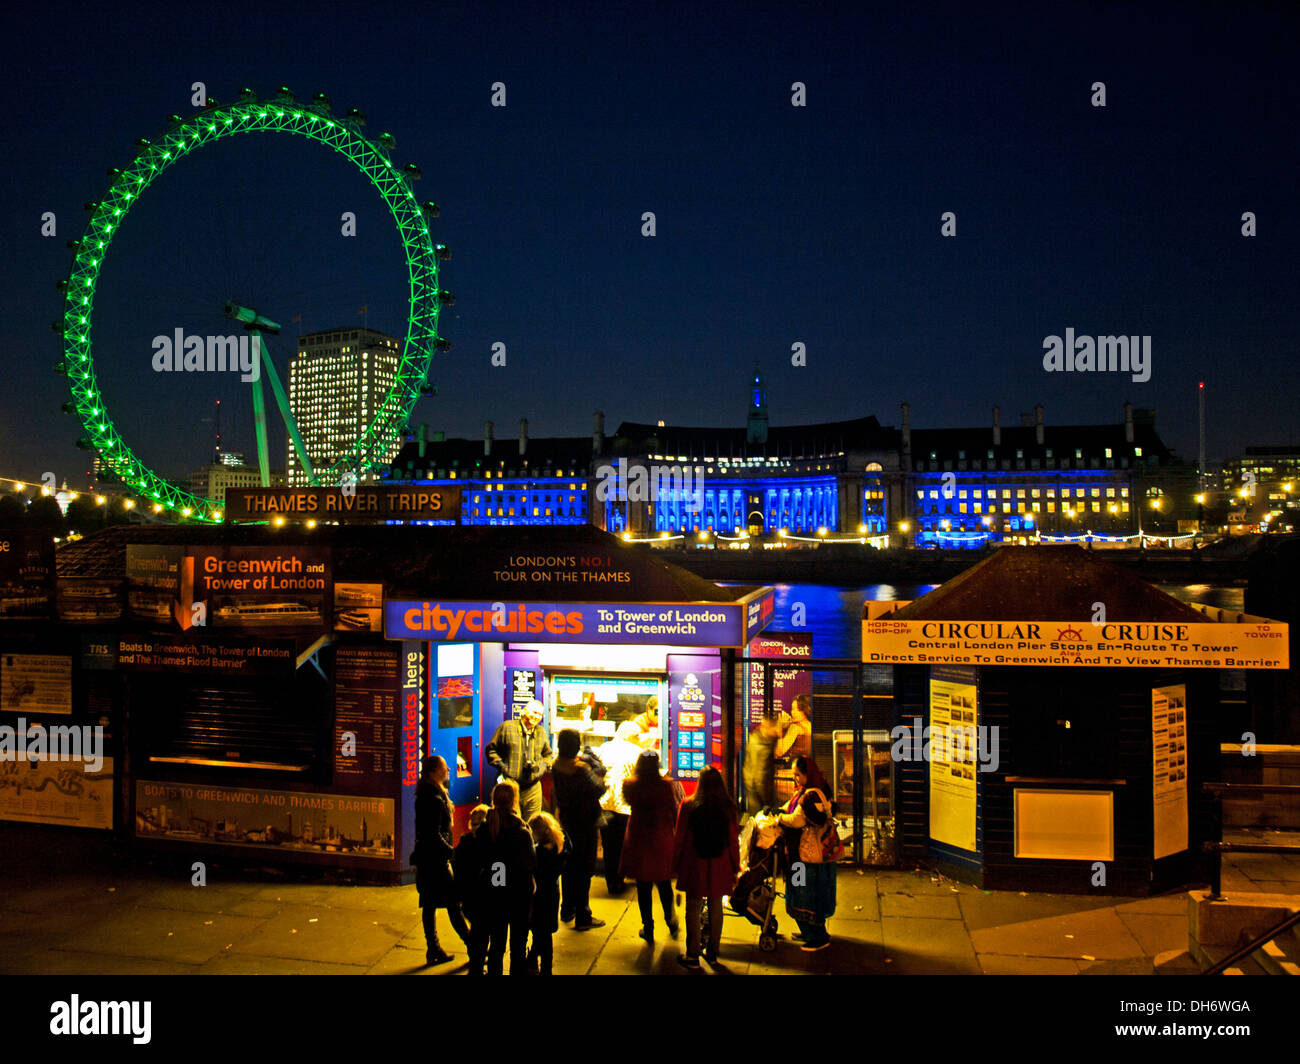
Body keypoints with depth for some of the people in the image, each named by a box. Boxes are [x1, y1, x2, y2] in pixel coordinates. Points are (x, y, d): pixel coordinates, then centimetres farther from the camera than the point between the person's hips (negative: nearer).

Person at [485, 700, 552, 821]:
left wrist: (542, 766, 5)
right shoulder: (507, 727, 1)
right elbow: (491, 749, 5)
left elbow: (547, 754, 25)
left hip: (533, 787, 3)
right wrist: (500, 765, -7)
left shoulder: (542, 732, 13)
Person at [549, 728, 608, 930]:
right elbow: (598, 789, -21)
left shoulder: (556, 766, -3)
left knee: (569, 866, 21)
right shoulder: (581, 769, -26)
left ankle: (567, 910, 33)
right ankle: (582, 917, 8)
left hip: (566, 821, 7)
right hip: (584, 824, -7)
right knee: (584, 869, 2)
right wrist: (598, 774, -4)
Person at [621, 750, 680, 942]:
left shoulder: (630, 786, -10)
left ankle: (648, 928, 14)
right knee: (664, 884, 18)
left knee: (644, 885, 9)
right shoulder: (666, 786, -13)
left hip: (639, 840, 0)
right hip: (662, 840, 0)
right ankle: (670, 922, 28)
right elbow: (674, 813, -4)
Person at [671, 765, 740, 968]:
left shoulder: (688, 806, -9)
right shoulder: (728, 807, -5)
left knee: (693, 908, 7)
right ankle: (712, 952, 23)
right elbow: (733, 840, -1)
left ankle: (692, 955, 11)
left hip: (694, 864, -2)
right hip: (720, 866, 2)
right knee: (716, 907, 13)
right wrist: (735, 868, 9)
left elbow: (679, 838, -4)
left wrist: (676, 865, 6)